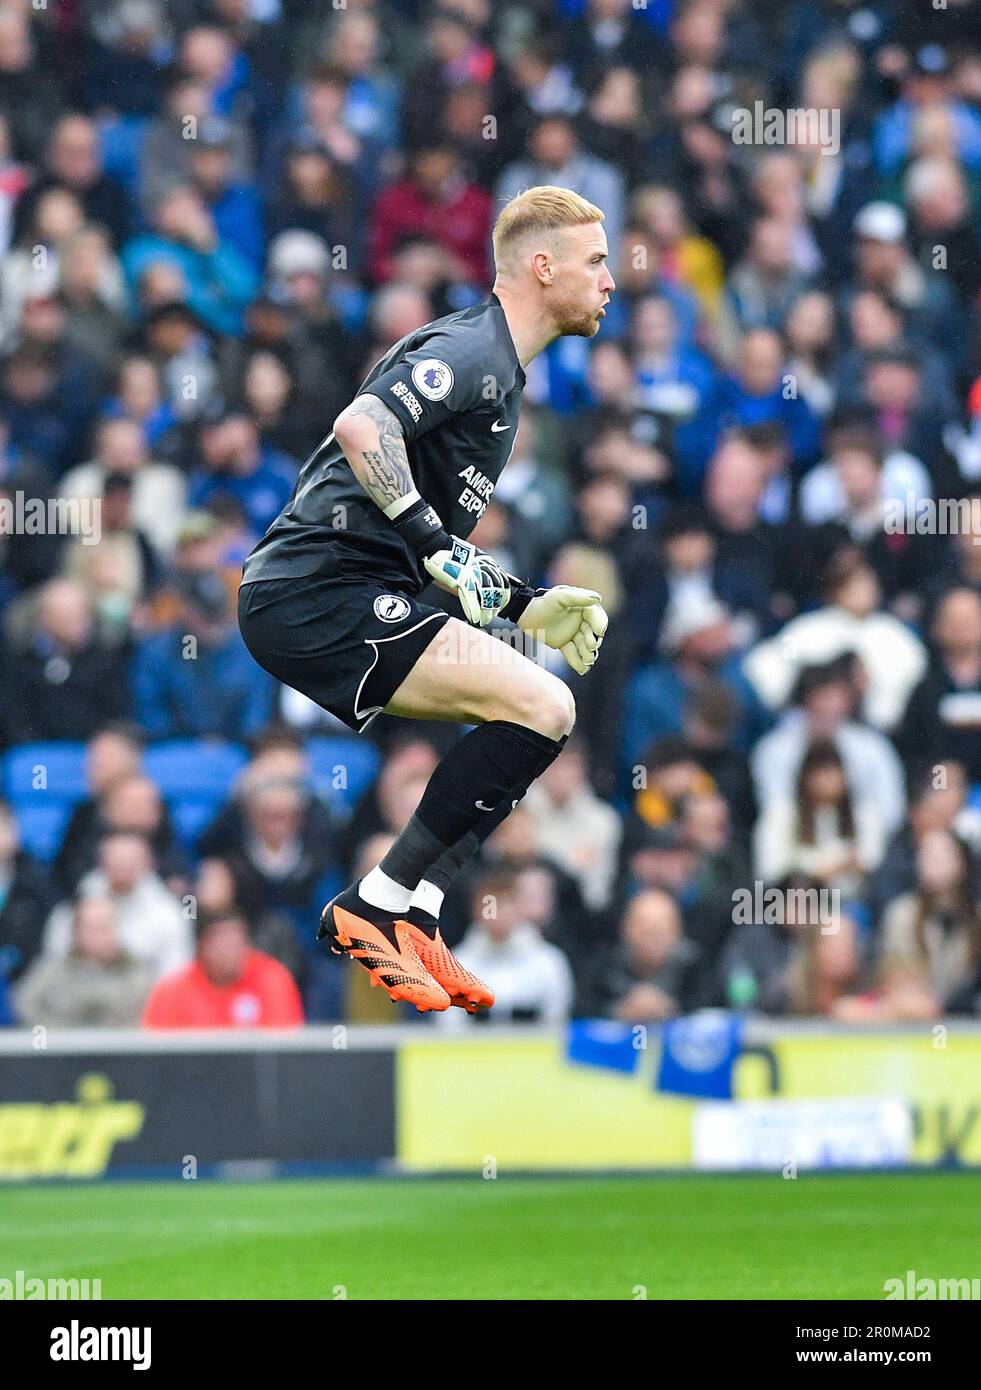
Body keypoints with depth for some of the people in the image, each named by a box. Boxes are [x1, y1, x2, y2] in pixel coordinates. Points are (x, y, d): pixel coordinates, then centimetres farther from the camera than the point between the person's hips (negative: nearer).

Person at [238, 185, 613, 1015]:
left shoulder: (500, 374, 24)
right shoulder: (471, 349, -8)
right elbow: (362, 426, -26)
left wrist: (522, 603, 20)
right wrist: (436, 544, -25)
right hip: (318, 596, -10)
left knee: (531, 714, 14)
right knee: (543, 708, -18)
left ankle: (413, 921, 4)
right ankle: (375, 908, -15)